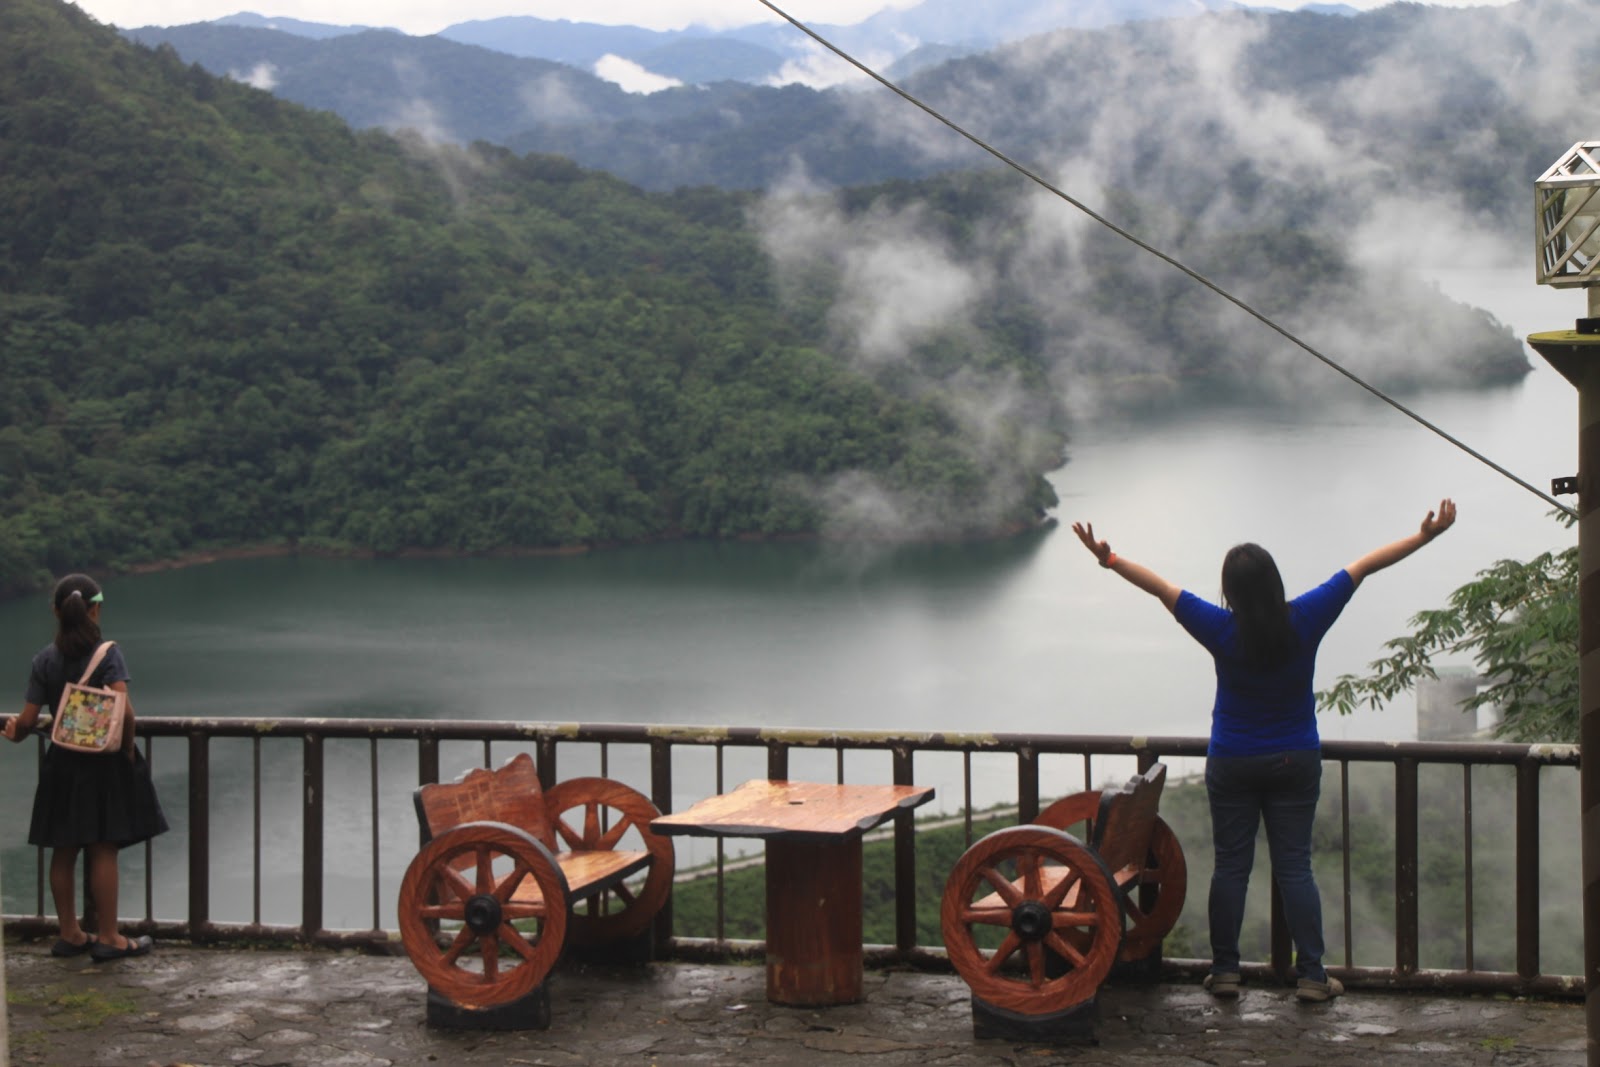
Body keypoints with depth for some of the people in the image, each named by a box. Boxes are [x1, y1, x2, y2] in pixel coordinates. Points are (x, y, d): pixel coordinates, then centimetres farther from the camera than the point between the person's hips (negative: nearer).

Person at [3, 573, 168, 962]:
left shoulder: (45, 659, -2)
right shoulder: (108, 653, -10)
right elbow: (123, 709, -21)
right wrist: (129, 748, -7)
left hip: (62, 764, 3)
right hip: (104, 764, -3)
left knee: (63, 853, 12)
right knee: (103, 851, 2)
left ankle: (69, 934, 21)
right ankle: (107, 937, 7)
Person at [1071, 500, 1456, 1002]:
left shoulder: (1223, 630, -16)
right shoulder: (1304, 621, -12)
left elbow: (1159, 586, -11)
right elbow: (1363, 567, -4)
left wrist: (1109, 558, -3)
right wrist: (1424, 536, 0)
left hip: (1232, 765, -1)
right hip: (1295, 762, 1)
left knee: (1231, 865, 7)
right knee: (1295, 867, 4)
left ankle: (1225, 971, 10)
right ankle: (1311, 975, 2)